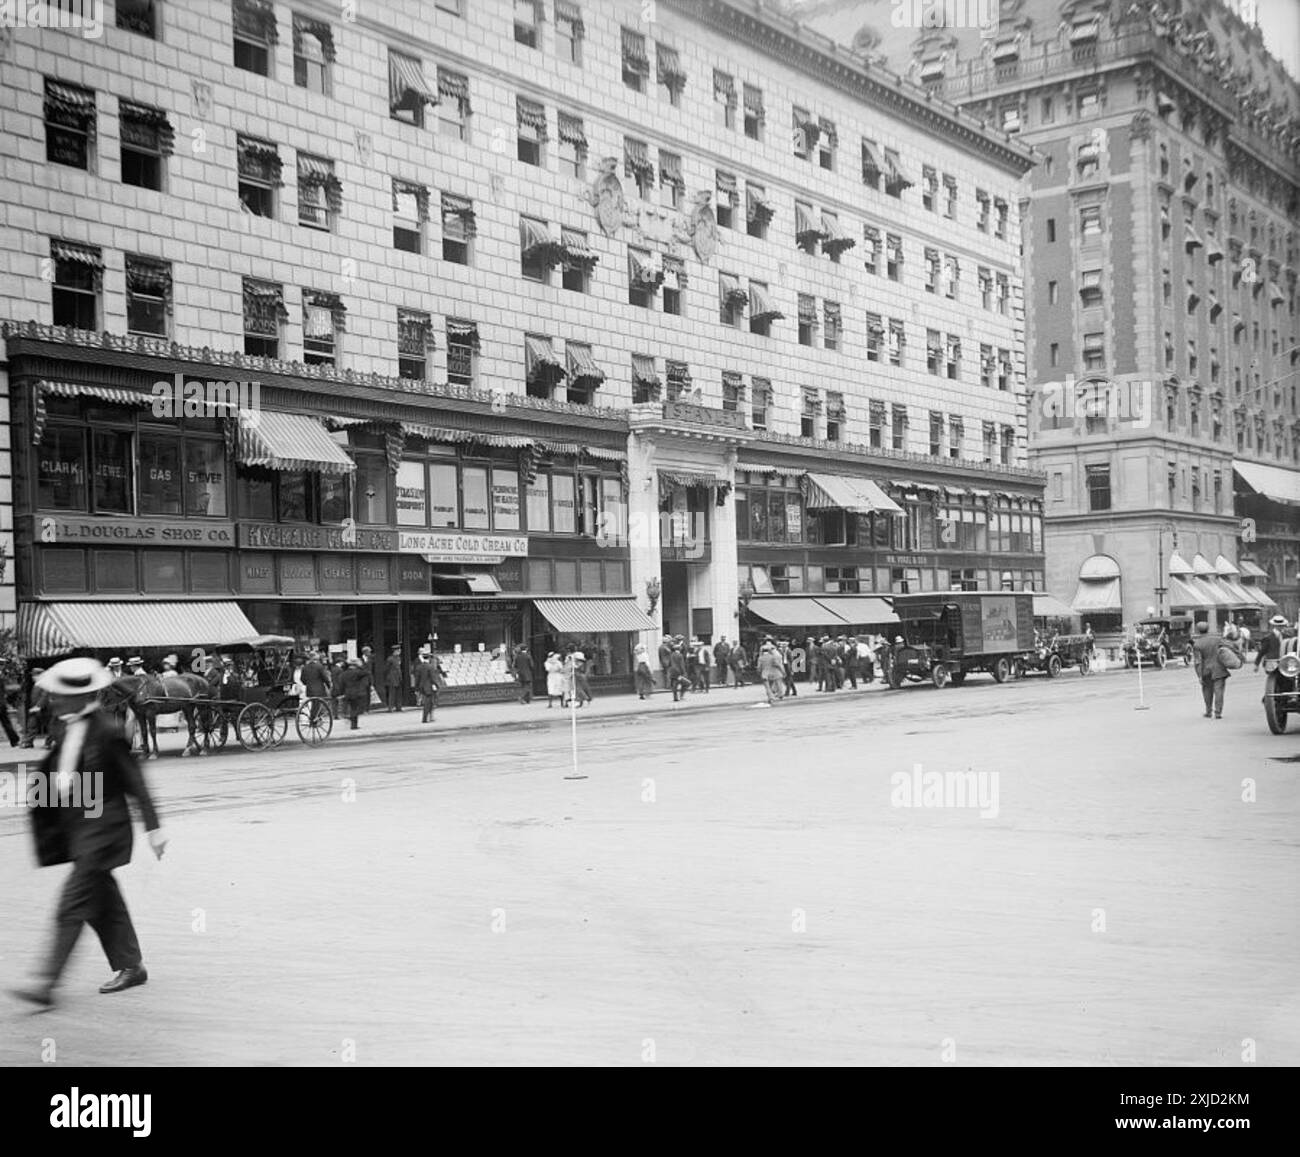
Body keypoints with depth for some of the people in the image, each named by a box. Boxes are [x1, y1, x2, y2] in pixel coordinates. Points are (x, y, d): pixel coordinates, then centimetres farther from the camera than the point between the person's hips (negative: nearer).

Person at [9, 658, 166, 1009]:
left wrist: (153, 826, -14)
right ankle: (130, 966, 27)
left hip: (101, 828, -9)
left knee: (71, 906, -9)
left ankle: (47, 982, -7)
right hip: (78, 828, 9)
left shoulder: (107, 732, -17)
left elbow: (134, 780, -15)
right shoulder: (71, 728, 7)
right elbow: (54, 772, 20)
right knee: (103, 901, 15)